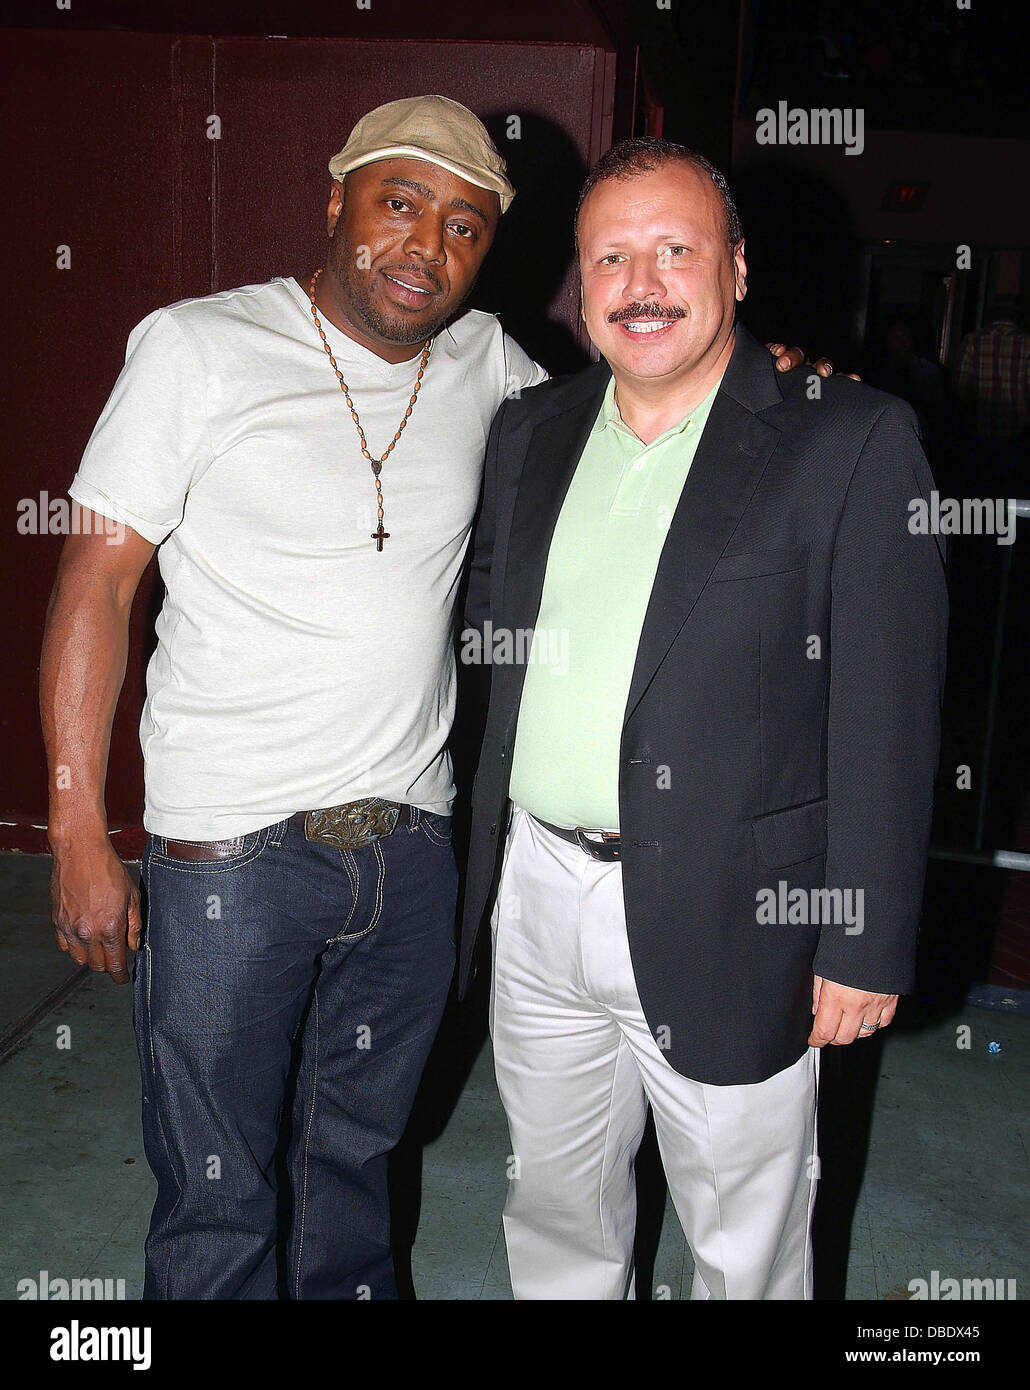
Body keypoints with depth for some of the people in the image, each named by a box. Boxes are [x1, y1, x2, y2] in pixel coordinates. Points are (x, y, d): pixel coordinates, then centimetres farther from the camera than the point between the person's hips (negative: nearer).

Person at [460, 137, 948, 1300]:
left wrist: (867, 943, -11)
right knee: (553, 1213, 24)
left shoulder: (851, 441, -9)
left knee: (747, 1249, 16)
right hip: (537, 897, 5)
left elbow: (890, 714, -11)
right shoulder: (530, 431, 7)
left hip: (728, 925, -4)